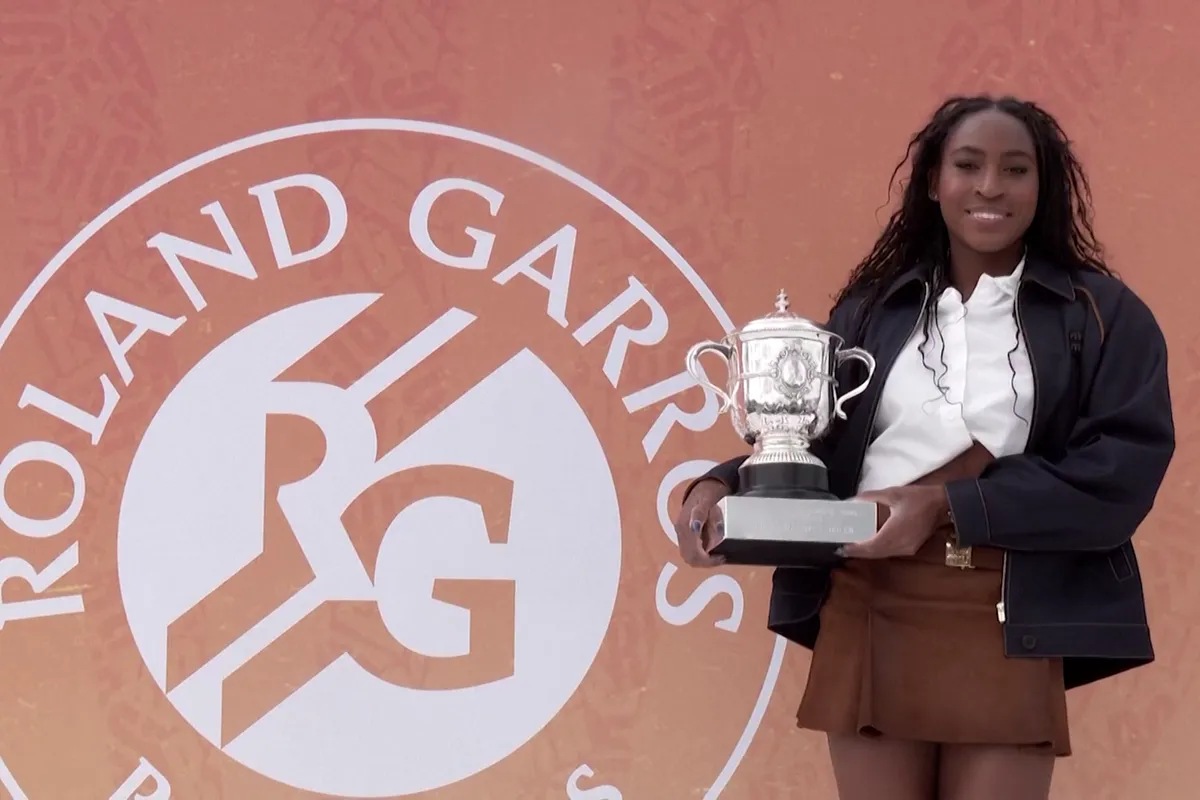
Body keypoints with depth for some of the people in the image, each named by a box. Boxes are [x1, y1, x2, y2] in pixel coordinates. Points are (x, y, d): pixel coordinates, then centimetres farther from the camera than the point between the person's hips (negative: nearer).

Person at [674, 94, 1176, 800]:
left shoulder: (1105, 317, 4)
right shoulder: (872, 309, 12)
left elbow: (1124, 467, -7)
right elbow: (810, 441, 13)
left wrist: (945, 506, -14)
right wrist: (724, 485, -10)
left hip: (1009, 629, -2)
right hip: (868, 613, 2)